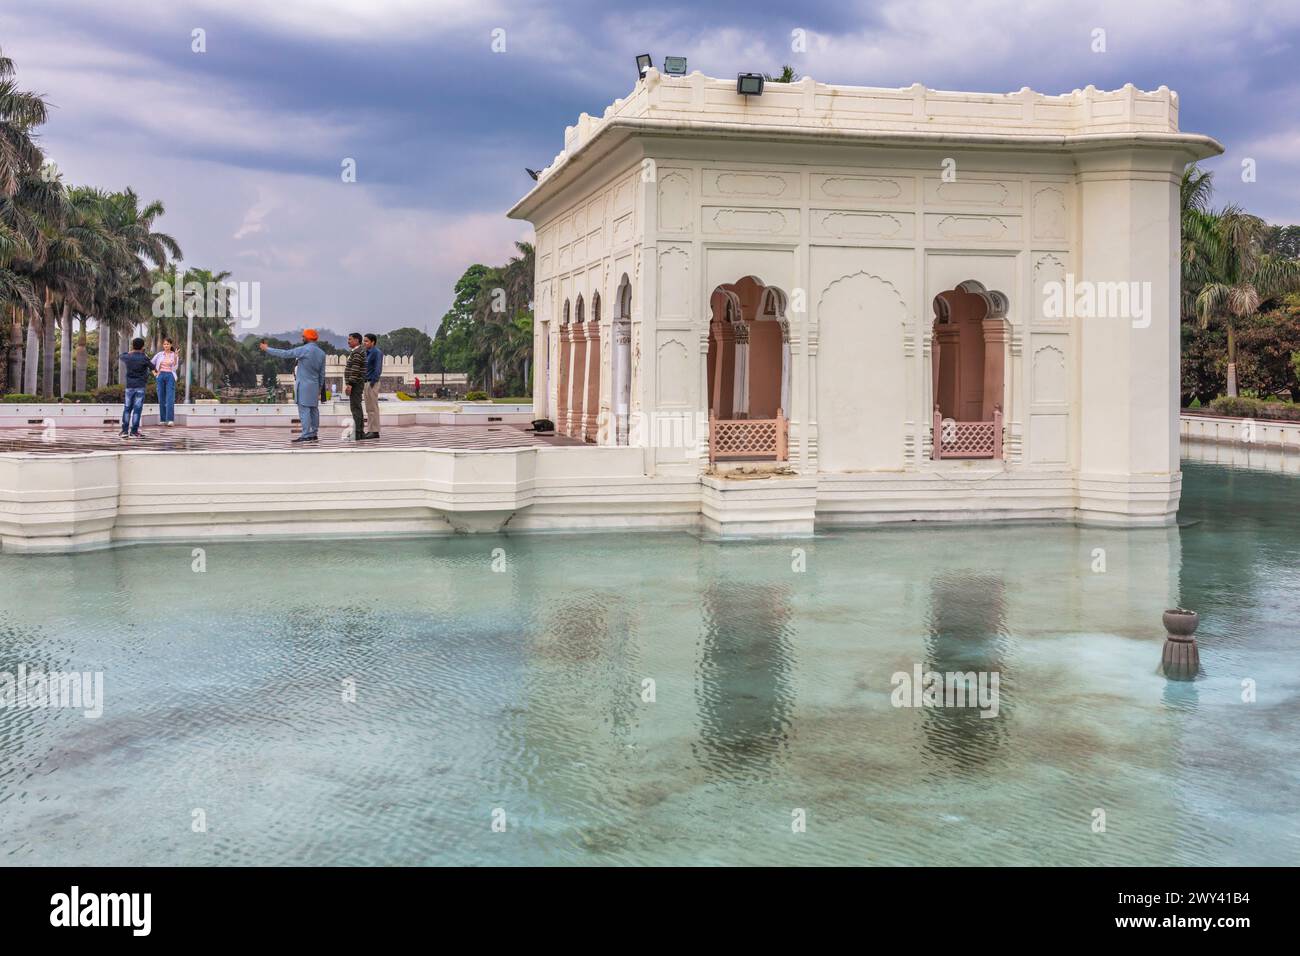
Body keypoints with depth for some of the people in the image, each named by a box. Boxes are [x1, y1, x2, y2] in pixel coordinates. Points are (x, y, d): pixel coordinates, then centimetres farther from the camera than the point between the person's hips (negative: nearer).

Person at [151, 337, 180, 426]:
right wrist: (154, 373, 6)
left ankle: (170, 419, -20)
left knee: (170, 398, -14)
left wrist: (175, 357, -20)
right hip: (160, 376, 3)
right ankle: (162, 419, 9)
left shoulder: (174, 355, 3)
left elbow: (175, 367, -9)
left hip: (170, 376, -3)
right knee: (161, 398, 3)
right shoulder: (159, 354, 8)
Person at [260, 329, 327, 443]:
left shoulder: (304, 350, -12)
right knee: (313, 409, 11)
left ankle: (306, 435, -12)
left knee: (304, 409, -8)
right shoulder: (321, 353, 8)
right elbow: (322, 373, 13)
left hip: (303, 385, -7)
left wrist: (267, 349, 0)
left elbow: (285, 353, -10)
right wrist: (320, 387, 22)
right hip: (315, 386, 7)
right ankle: (314, 434, 14)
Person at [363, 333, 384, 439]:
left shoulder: (377, 352, -10)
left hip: (372, 383, -9)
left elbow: (378, 369, -17)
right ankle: (371, 430, 15)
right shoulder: (368, 353, 16)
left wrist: (373, 382, -18)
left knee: (373, 408, -8)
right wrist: (365, 382, 9)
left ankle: (375, 431, -6)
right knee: (369, 408, 10)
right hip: (367, 382, 9)